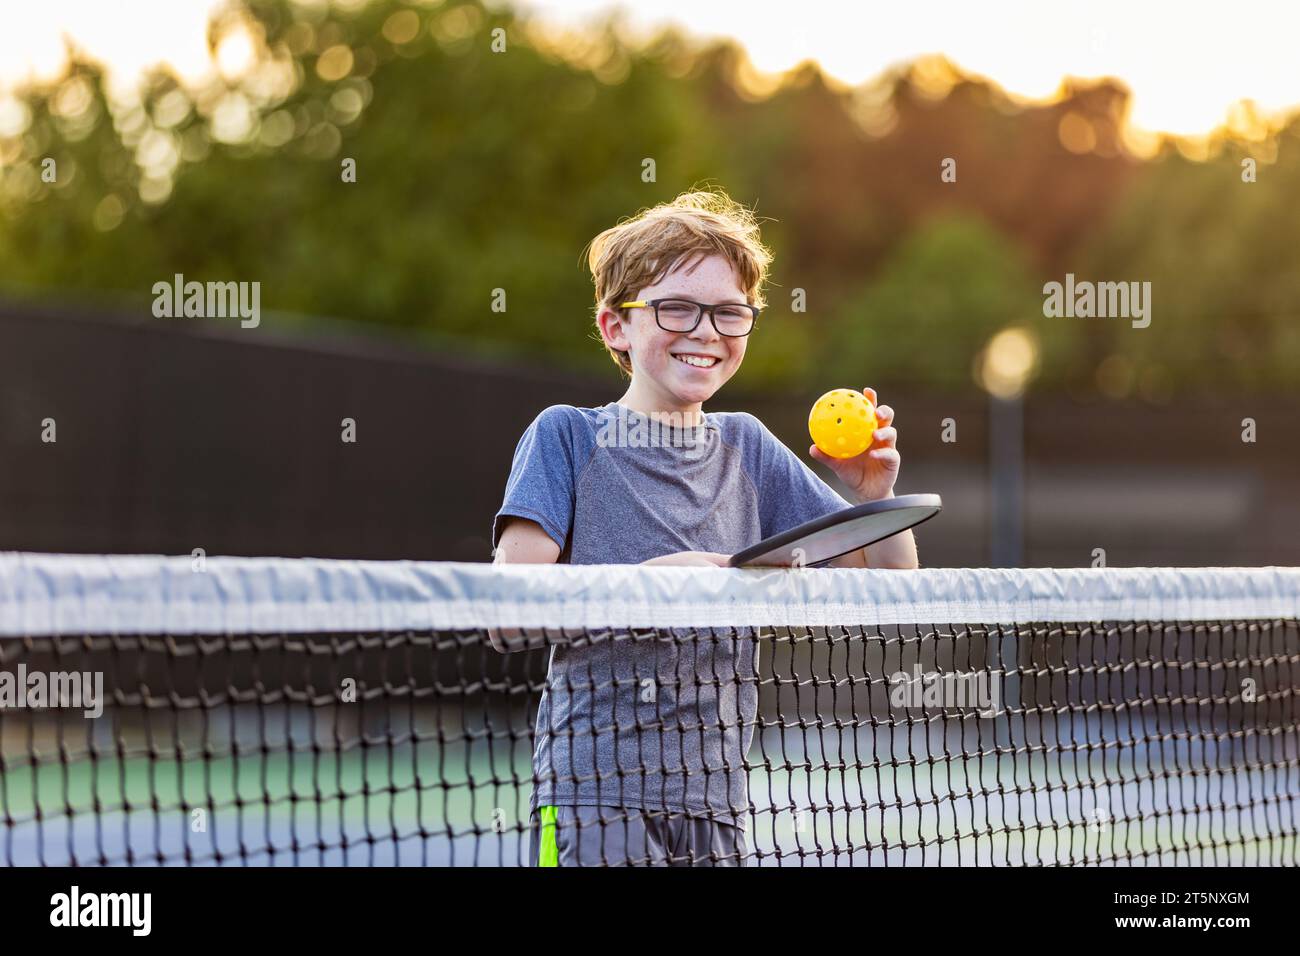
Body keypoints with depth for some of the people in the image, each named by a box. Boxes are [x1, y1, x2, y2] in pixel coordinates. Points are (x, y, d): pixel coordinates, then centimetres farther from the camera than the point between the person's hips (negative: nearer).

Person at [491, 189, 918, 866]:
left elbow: (888, 587, 12)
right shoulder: (567, 438, -1)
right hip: (595, 801, -4)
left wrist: (875, 495, -7)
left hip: (716, 804, 4)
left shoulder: (746, 448, 12)